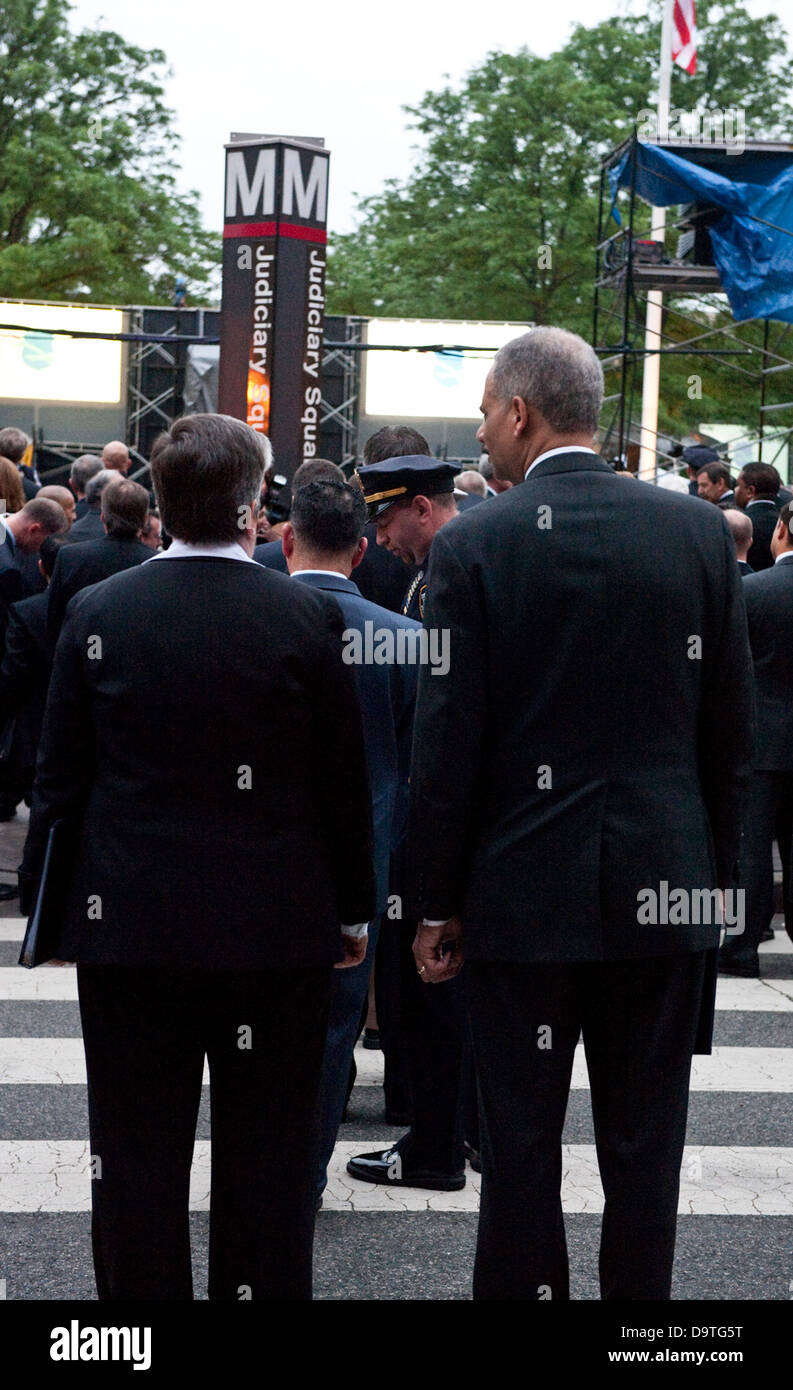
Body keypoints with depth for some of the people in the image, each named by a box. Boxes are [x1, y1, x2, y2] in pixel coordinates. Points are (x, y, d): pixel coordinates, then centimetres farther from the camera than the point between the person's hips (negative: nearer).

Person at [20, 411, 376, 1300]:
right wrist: (352, 909, 9)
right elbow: (343, 783, -2)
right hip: (277, 927, -1)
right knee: (268, 1157, 9)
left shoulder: (97, 612, -4)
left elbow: (60, 778, 0)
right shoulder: (308, 618, -8)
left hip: (128, 927, 1)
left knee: (137, 1159, 10)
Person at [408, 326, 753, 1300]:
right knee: (645, 1143, 11)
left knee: (521, 1143, 8)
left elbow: (447, 744, -8)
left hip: (525, 890, -2)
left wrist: (436, 904, 1)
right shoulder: (701, 531, 0)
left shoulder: (472, 547, -9)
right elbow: (731, 726, 4)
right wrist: (717, 871, 14)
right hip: (665, 889, 3)